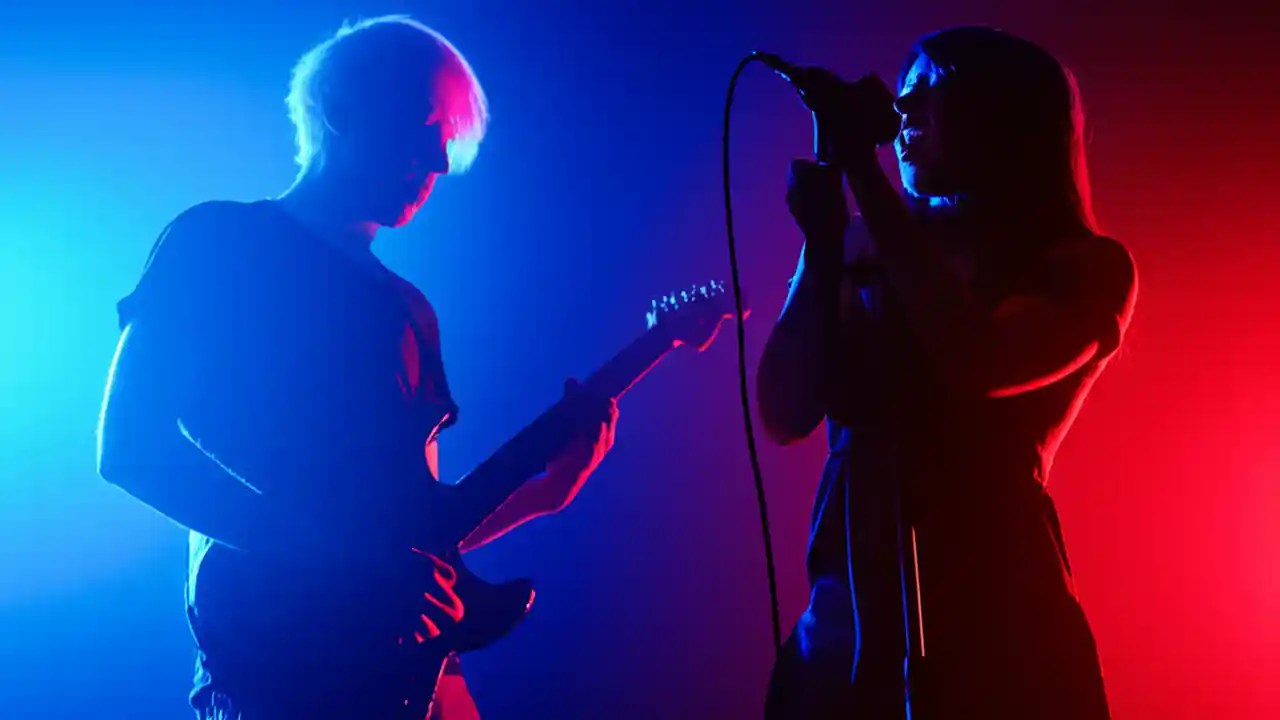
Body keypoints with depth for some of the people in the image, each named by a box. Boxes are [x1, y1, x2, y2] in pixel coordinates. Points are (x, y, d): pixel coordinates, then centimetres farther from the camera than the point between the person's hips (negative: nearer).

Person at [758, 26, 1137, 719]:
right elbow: (784, 415, 1)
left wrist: (864, 173, -15)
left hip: (995, 622, -2)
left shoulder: (1084, 266, -2)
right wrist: (822, 243, -6)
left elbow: (978, 365, -21)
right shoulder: (867, 247, 6)